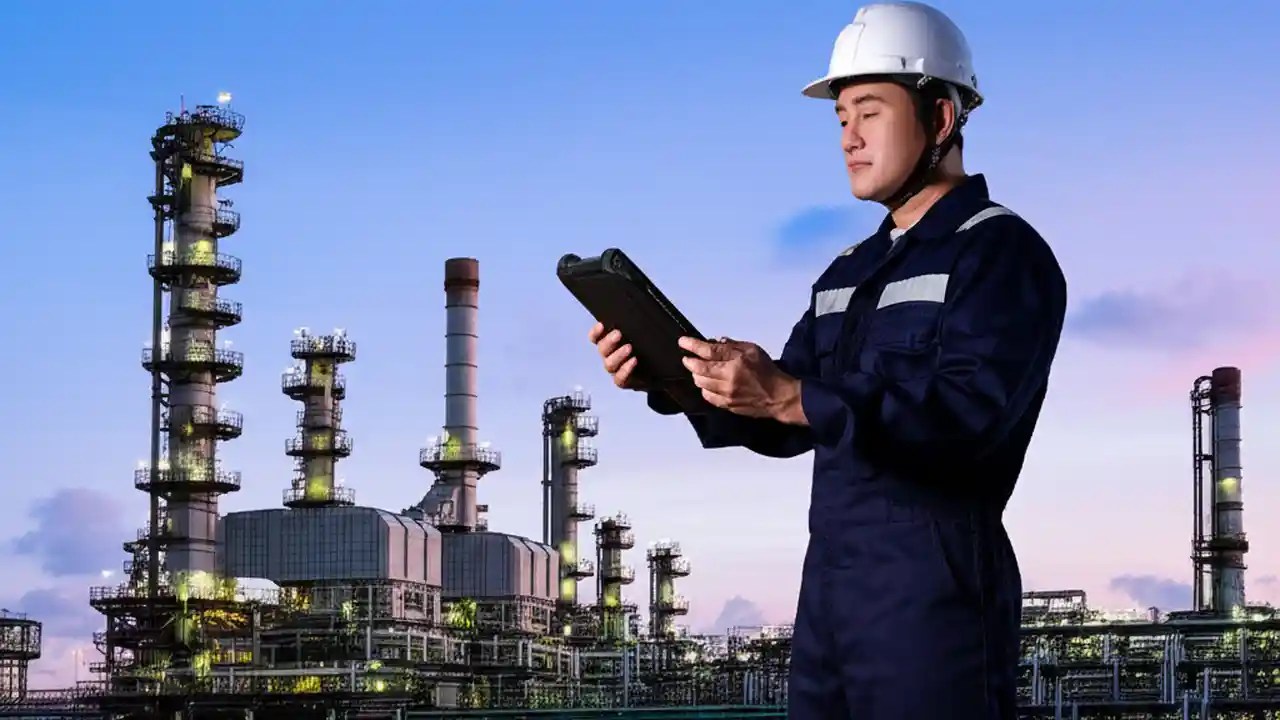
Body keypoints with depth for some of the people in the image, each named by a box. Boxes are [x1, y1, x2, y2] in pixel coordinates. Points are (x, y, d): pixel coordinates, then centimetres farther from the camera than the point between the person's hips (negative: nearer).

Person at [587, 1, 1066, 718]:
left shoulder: (1002, 253, -6)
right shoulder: (848, 275, 19)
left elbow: (973, 411, -22)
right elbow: (782, 427, 18)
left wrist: (792, 395, -30)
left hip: (935, 587, -8)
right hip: (829, 588, 8)